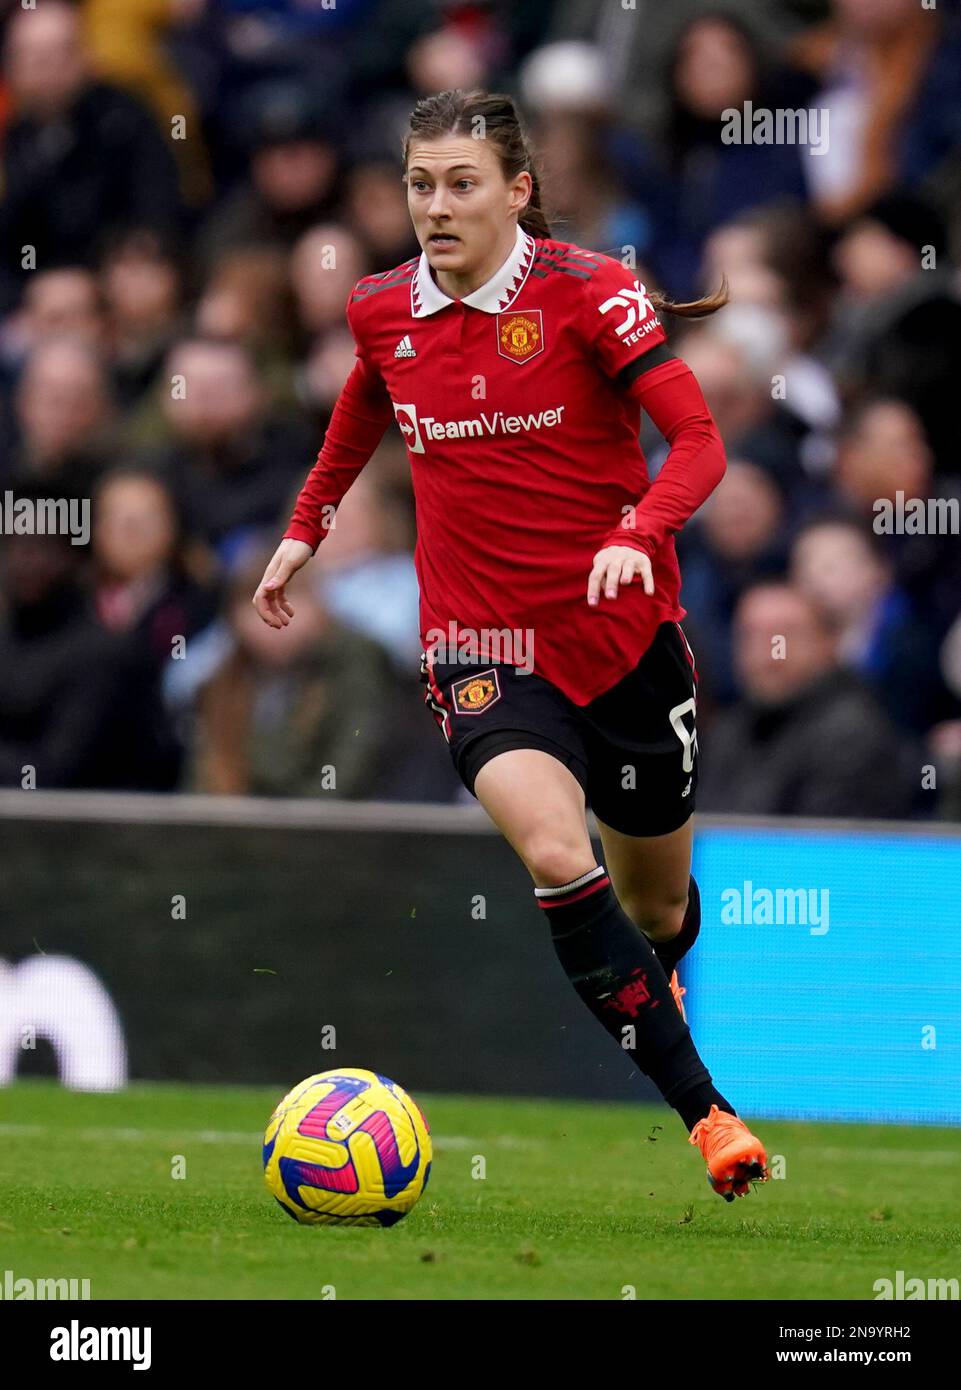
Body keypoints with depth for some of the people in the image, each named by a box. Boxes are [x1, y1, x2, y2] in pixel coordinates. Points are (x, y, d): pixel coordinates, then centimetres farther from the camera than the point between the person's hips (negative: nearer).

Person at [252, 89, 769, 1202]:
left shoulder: (587, 292, -11)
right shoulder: (383, 313, 2)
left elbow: (698, 439, -18)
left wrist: (635, 536, -34)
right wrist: (305, 529, 22)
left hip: (624, 632, -1)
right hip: (482, 645, 1)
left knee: (658, 909, 14)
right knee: (553, 852, -28)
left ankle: (649, 994, 54)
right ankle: (705, 1112, -27)